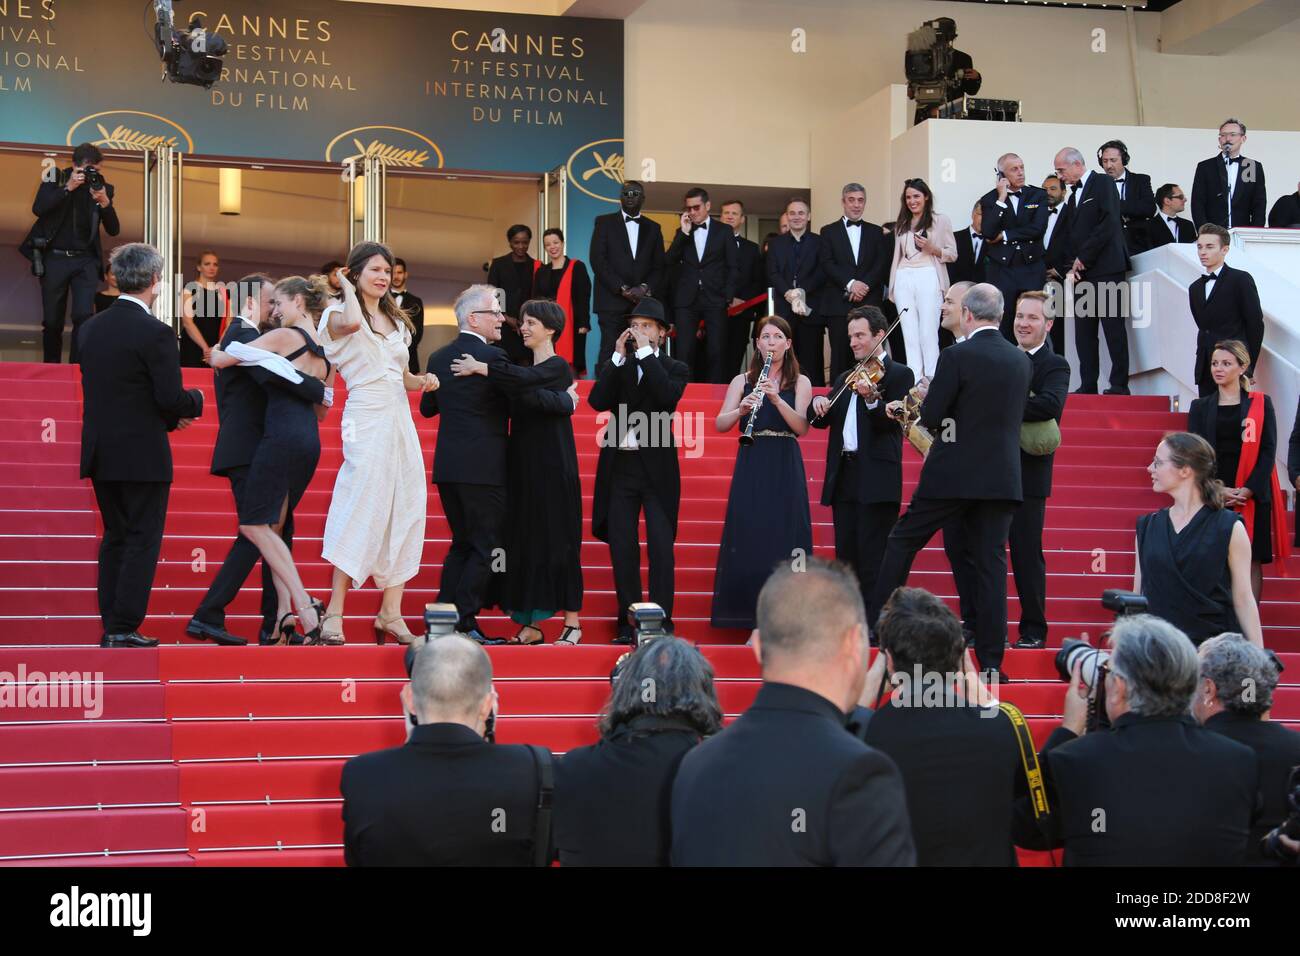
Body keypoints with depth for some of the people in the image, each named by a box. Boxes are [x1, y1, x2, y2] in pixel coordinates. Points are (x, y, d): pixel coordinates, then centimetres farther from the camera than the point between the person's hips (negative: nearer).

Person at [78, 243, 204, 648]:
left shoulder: (91, 327, 7)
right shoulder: (155, 333, -16)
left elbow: (105, 392, 11)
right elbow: (171, 398, -17)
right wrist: (195, 401, 6)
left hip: (100, 455, 7)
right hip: (142, 457, -7)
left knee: (115, 538, 16)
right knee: (142, 541, 2)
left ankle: (111, 625, 18)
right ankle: (123, 630, 1)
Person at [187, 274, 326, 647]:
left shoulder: (242, 335, 20)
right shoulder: (243, 335, -13)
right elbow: (272, 373, -29)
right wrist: (318, 391, -20)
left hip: (251, 452, 10)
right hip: (247, 453, -10)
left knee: (279, 529, 9)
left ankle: (275, 626, 11)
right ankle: (207, 617, -8)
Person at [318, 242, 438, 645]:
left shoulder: (396, 321, 19)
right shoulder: (340, 314, 0)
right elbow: (352, 322, -26)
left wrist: (423, 381, 4)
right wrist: (348, 287, -7)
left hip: (400, 418, 7)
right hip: (366, 419, -7)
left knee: (405, 511, 3)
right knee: (362, 510, -12)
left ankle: (391, 612, 7)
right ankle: (334, 612, -8)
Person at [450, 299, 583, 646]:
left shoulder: (558, 367, -6)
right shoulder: (526, 370, 16)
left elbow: (525, 382, -25)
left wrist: (480, 368, -21)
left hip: (553, 467, -7)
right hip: (523, 467, 7)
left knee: (557, 539, -5)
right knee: (526, 541, 5)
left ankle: (572, 622, 1)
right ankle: (532, 624, 8)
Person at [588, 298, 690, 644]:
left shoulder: (675, 369, 5)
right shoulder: (616, 366, 11)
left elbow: (667, 397, -17)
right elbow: (597, 401, -6)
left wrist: (645, 352, -14)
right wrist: (619, 356, -9)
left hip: (657, 468, -2)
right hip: (619, 466, 3)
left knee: (660, 546, -4)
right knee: (622, 547, 4)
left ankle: (661, 622, 0)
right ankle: (628, 623, 10)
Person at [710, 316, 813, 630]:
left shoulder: (800, 383, 7)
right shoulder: (742, 381, 10)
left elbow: (802, 428, -7)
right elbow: (720, 424, 0)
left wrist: (777, 399, -20)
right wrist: (742, 408, -19)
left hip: (785, 471, -1)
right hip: (750, 468, 1)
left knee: (783, 540, -4)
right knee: (748, 540, -4)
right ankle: (749, 615, 2)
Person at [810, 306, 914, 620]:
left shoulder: (899, 374, 0)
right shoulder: (846, 378, 20)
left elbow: (894, 421, -13)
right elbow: (823, 420, 18)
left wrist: (872, 399, -30)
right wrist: (819, 404, -4)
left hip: (876, 479, -7)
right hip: (844, 476, 7)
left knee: (873, 557, -9)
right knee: (846, 555, 8)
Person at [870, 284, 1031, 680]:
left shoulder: (956, 356, -11)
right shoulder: (1022, 361, 7)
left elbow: (930, 418, -10)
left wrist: (929, 398, 12)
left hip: (953, 475, -4)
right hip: (1002, 478, 5)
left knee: (902, 542, 11)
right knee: (991, 563, 4)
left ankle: (874, 626, 15)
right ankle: (990, 660, 2)